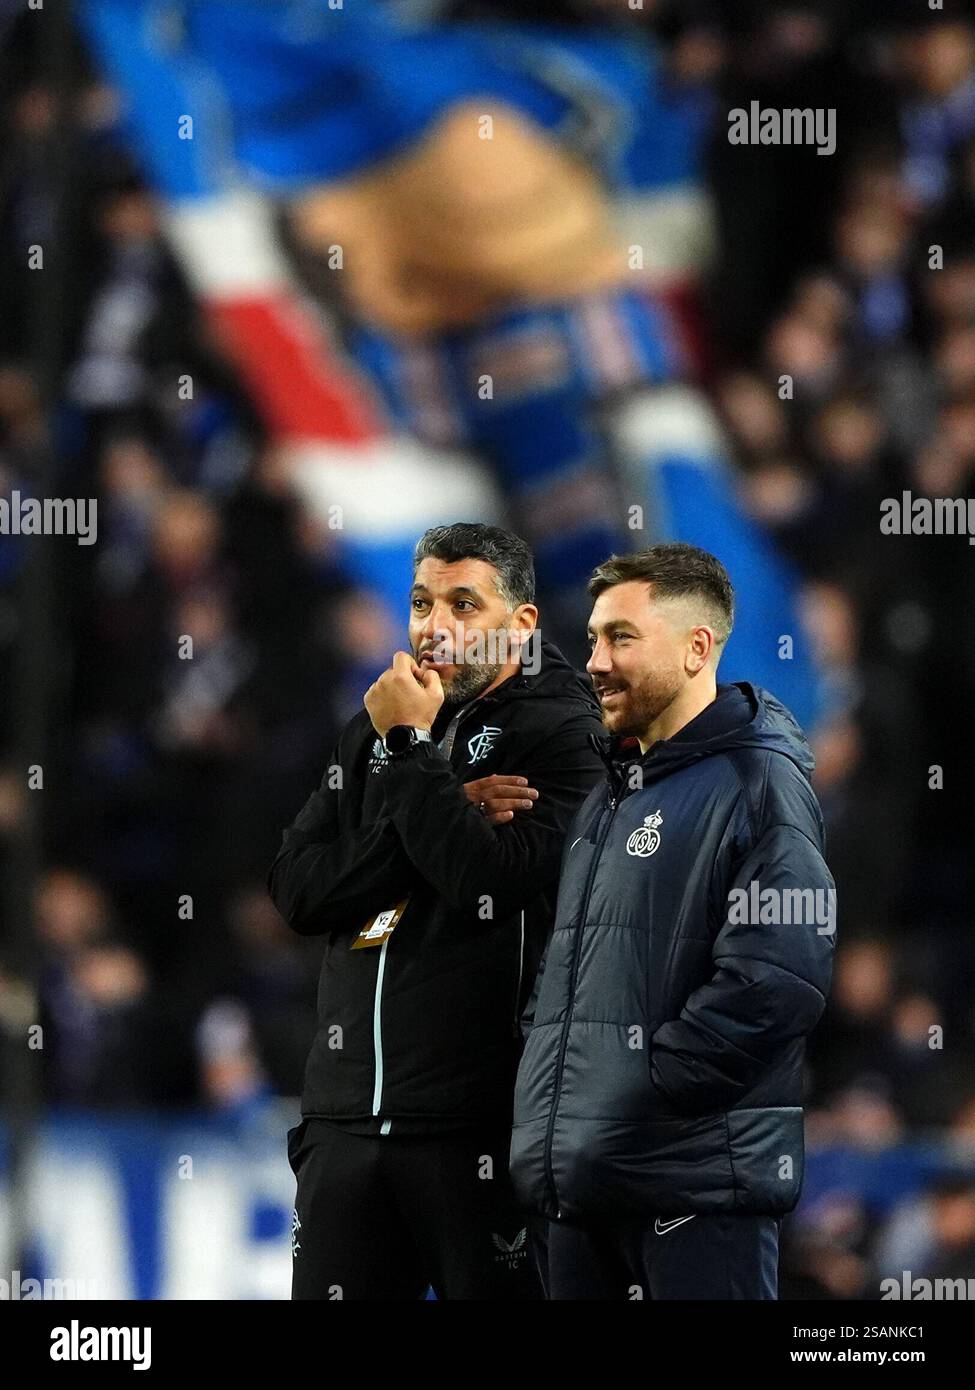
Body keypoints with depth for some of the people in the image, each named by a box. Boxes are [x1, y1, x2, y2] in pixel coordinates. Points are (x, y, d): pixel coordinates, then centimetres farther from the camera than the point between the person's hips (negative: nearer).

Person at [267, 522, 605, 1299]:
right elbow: (298, 891, 4)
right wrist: (448, 815, -7)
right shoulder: (375, 731, 16)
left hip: (478, 1121, -6)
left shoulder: (559, 733, -3)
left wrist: (412, 749, -10)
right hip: (350, 1112, 6)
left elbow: (491, 881, -18)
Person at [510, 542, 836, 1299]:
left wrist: (649, 1085, -16)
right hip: (576, 1179, 8)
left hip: (697, 1181, -8)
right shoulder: (610, 796, 22)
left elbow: (779, 976, -18)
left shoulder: (759, 783, -6)